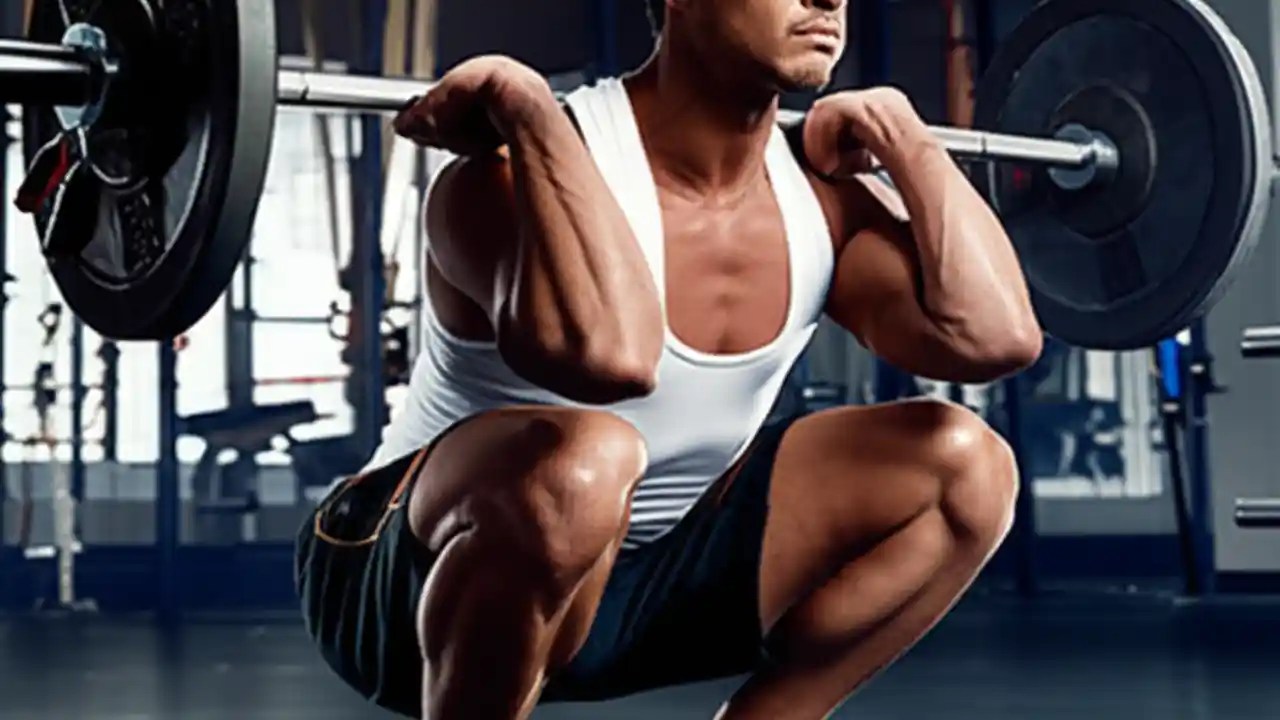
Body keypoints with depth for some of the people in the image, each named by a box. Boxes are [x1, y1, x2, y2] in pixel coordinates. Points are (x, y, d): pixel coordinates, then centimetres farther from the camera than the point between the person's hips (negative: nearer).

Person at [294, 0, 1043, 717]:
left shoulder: (817, 194, -4)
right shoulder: (527, 173, -27)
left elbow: (995, 334, -17)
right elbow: (606, 351, -48)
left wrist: (898, 133, -7)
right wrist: (526, 108, -37)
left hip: (639, 574, 7)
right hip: (412, 581, -7)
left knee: (963, 468, -5)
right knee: (576, 468, -41)